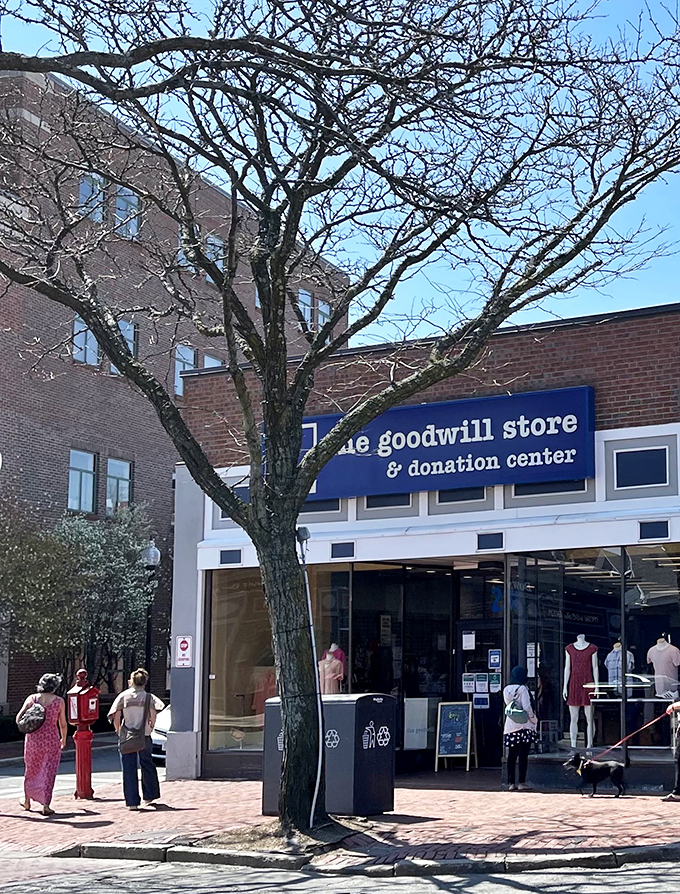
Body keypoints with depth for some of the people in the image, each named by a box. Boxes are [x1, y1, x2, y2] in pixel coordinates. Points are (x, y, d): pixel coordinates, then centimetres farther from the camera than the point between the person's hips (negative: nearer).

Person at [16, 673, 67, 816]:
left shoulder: (32, 698, 1)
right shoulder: (59, 701, -2)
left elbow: (19, 717, -7)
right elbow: (63, 724, 2)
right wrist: (63, 740, 18)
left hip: (33, 738, 2)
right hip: (52, 739, -2)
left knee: (31, 769, 20)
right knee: (49, 772, 5)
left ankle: (27, 801, 33)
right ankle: (45, 805, 1)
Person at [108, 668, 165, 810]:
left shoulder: (123, 696, 1)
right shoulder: (148, 697, 1)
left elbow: (116, 718, -4)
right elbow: (153, 715, -9)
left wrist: (119, 731, 11)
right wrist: (150, 727, 8)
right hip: (144, 736, 1)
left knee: (129, 769, 3)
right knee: (147, 765, 20)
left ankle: (132, 802, -2)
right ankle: (150, 795, 33)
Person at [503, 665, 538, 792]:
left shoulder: (506, 690, 7)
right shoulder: (522, 689, -11)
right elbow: (527, 707, -13)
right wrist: (534, 720, -2)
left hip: (510, 726, 6)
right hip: (524, 725, -6)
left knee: (512, 755, 9)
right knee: (523, 755, -4)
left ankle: (511, 783, 9)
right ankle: (521, 782, -7)